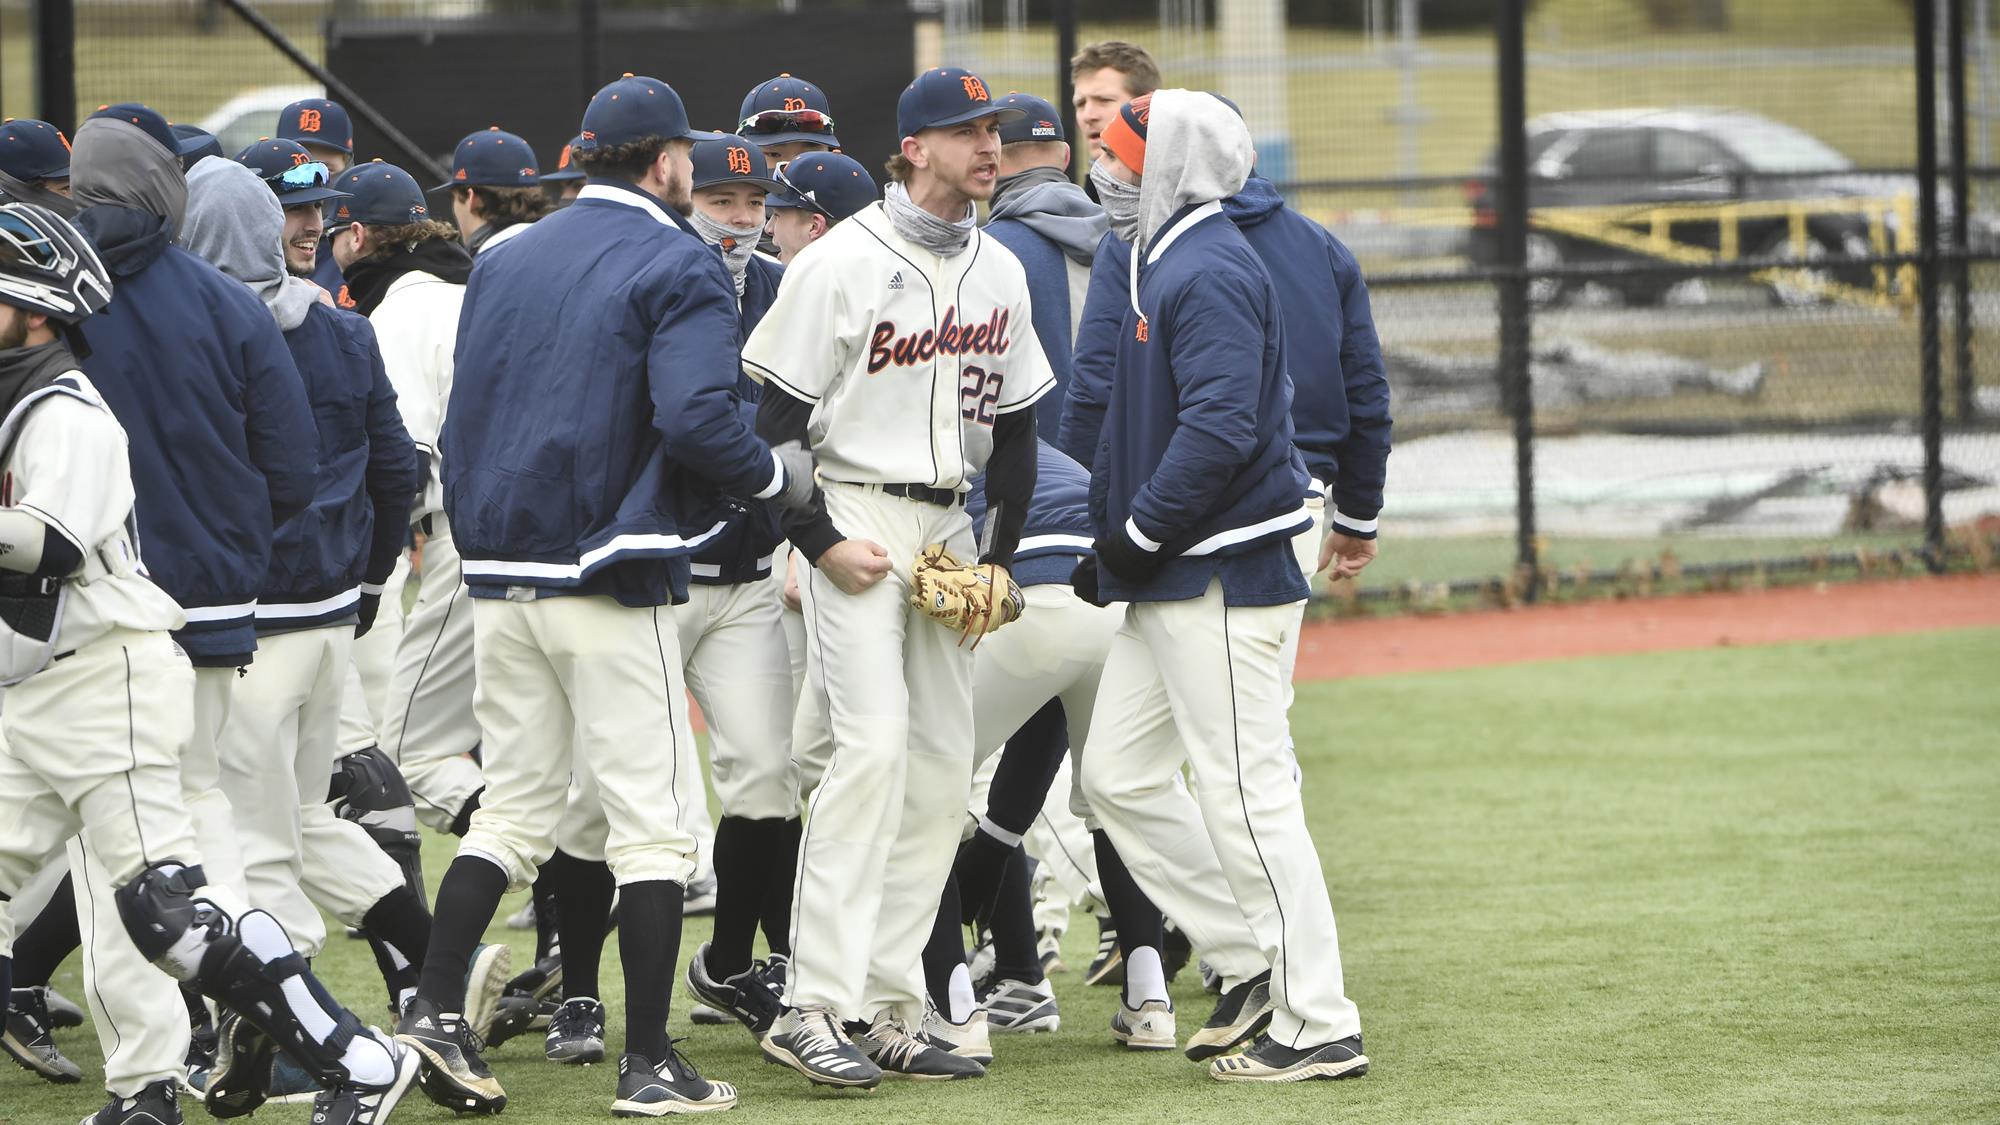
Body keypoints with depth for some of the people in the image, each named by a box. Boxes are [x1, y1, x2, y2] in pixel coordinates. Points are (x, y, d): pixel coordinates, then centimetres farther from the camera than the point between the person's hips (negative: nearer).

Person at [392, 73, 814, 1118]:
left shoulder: (504, 262, 13)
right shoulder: (677, 267, -8)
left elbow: (463, 416, 15)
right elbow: (695, 419, -21)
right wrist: (778, 474, -4)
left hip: (500, 580, 6)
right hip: (614, 587, -6)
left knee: (513, 806, 14)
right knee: (650, 817, -1)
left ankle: (436, 1005, 1)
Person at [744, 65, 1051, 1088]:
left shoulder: (1000, 273, 11)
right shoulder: (842, 263, -10)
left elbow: (1015, 426, 17)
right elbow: (772, 417, -9)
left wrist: (1000, 553, 9)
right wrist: (821, 541, -14)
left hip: (950, 526, 7)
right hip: (855, 518, -7)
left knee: (944, 763, 4)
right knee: (873, 744, -18)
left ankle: (890, 1012, 9)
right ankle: (813, 1008, -19)